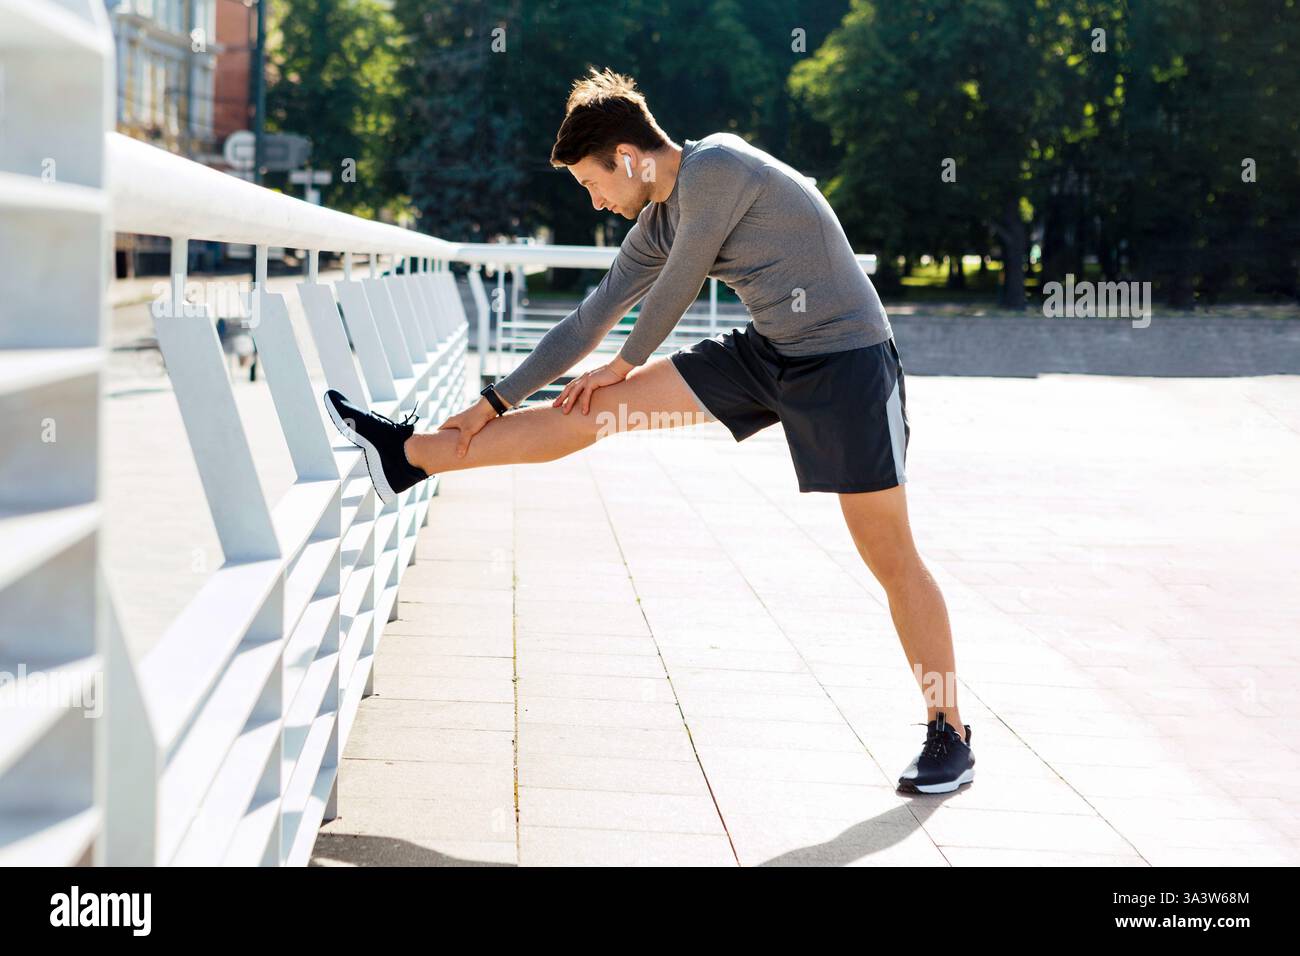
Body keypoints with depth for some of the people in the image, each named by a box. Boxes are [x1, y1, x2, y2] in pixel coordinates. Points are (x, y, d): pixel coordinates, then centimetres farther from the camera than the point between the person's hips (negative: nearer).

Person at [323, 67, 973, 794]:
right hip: (768, 355, 8)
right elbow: (592, 320, 15)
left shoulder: (714, 170, -18)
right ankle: (411, 455, 7)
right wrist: (497, 403, 16)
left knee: (889, 554, -5)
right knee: (596, 406, 2)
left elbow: (676, 288, -10)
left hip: (845, 360, -8)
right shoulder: (658, 223, 8)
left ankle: (950, 738, 6)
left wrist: (629, 362, 7)